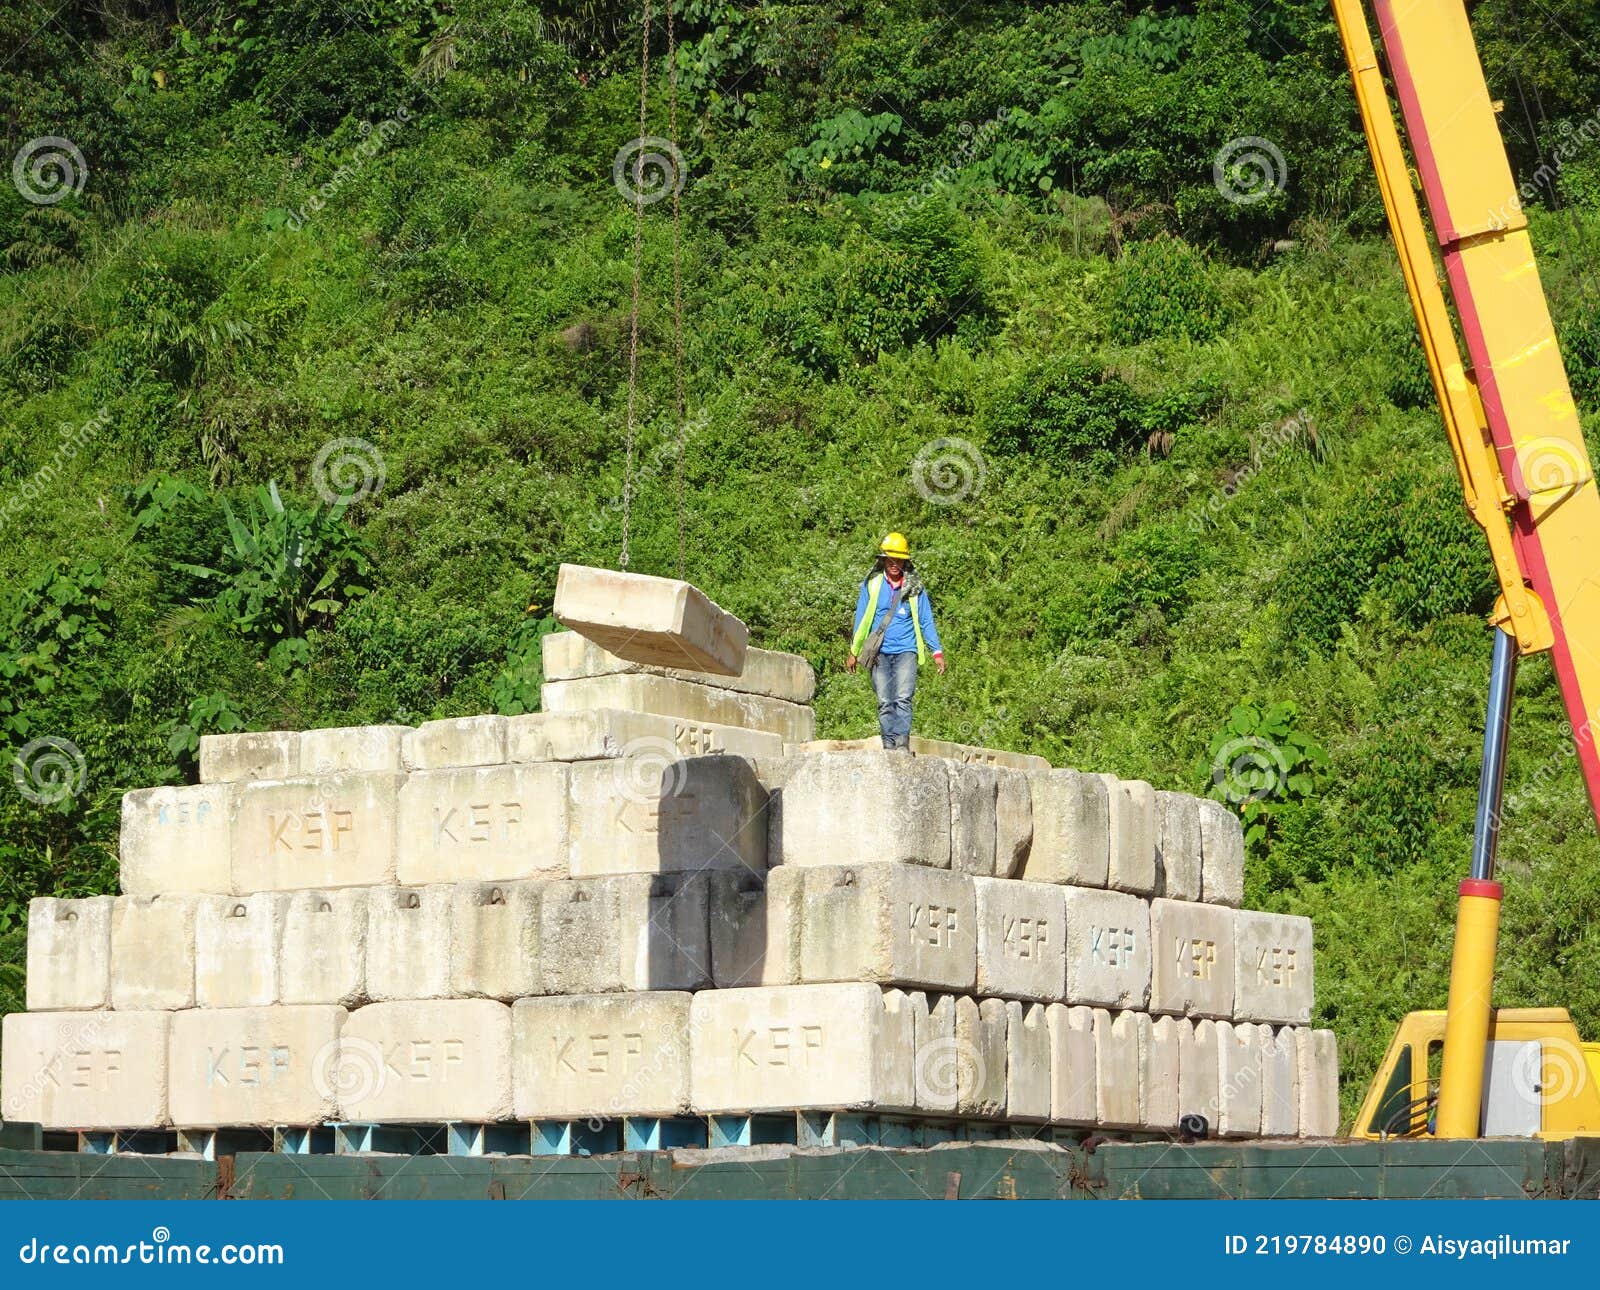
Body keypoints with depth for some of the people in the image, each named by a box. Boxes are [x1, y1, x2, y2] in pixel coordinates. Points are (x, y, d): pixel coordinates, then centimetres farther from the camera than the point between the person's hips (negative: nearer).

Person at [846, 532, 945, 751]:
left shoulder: (915, 587, 7)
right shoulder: (872, 584, 8)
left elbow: (926, 621, 13)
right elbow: (861, 620, 14)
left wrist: (937, 652, 7)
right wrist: (853, 652, 15)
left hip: (906, 650, -1)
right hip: (879, 653, 1)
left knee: (903, 697, -16)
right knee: (885, 702, -2)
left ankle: (902, 742, -22)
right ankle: (889, 745, 0)